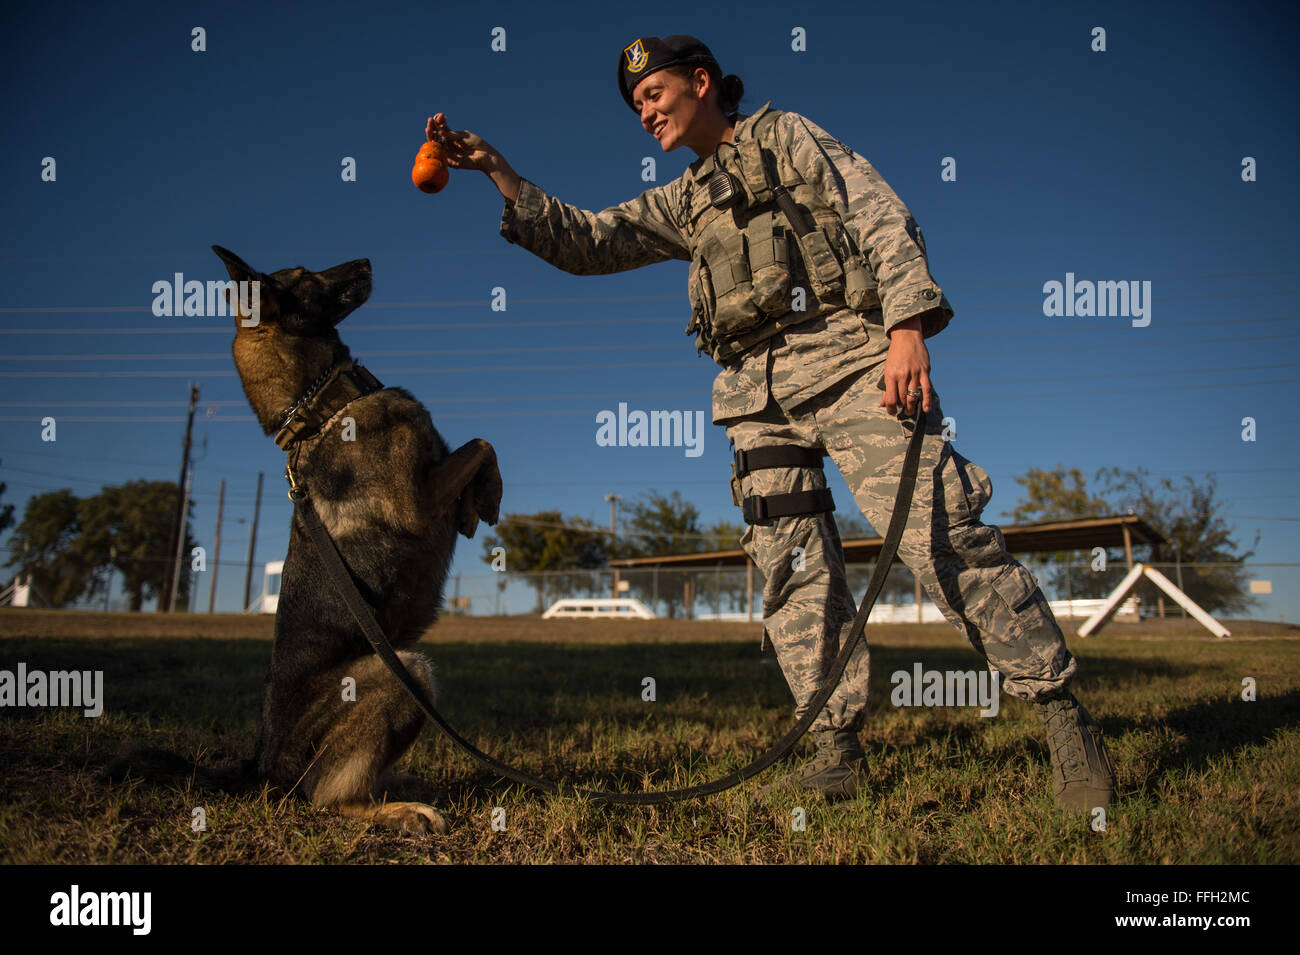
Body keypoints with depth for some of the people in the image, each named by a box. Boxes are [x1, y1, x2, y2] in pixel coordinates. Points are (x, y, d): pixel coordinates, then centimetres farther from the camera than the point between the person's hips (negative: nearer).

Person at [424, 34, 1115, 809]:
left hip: (846, 356, -5)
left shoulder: (789, 137, 13)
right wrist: (497, 171, 11)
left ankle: (1063, 714, -6)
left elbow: (884, 222, 2)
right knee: (794, 570, -2)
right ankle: (838, 744, 5)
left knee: (940, 535, -15)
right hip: (759, 391, 6)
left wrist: (908, 327, -15)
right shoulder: (683, 204, 27)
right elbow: (584, 241, 21)